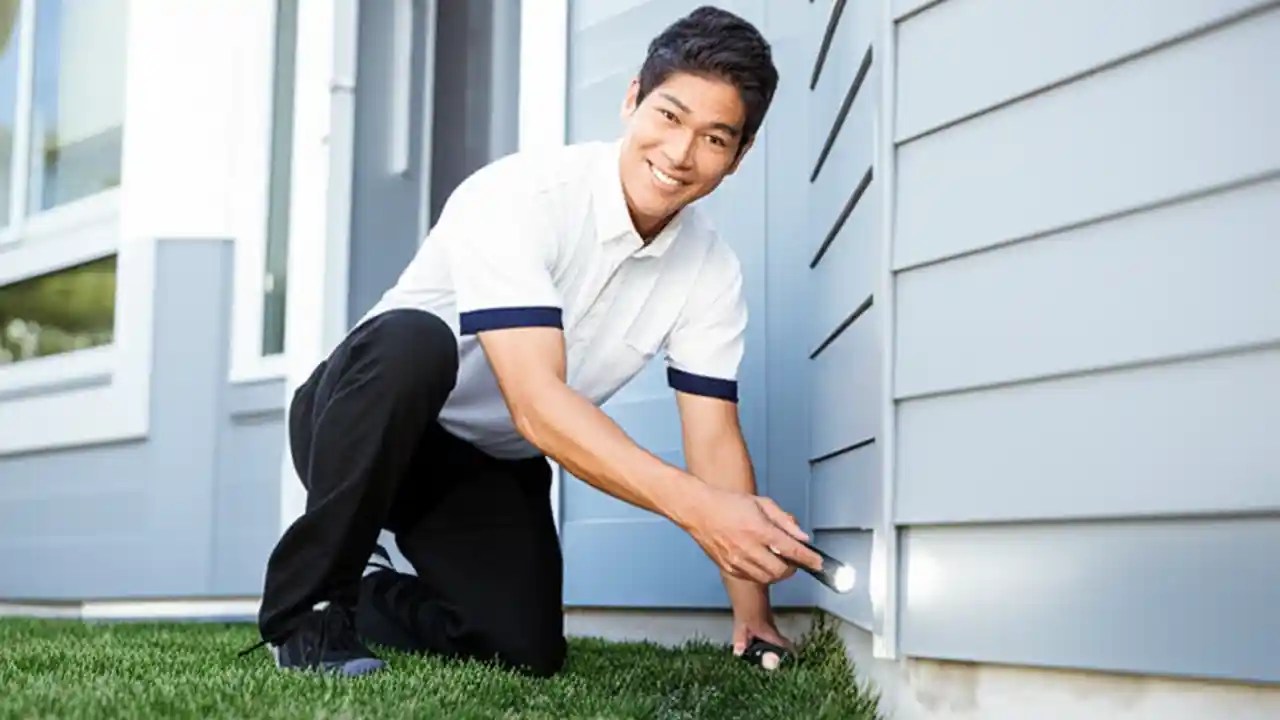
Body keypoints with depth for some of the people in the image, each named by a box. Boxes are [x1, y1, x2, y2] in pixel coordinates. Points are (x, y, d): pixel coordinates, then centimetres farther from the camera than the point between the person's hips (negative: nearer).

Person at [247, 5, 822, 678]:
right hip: (363, 424, -5)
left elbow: (715, 436, -8)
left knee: (528, 653, -12)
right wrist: (696, 506, -46)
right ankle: (307, 607, -19)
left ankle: (373, 604, 20)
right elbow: (536, 404, -37)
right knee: (413, 341, -37)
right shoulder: (520, 197, -28)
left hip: (494, 468, 5)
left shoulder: (711, 272, -10)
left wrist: (752, 609, -17)